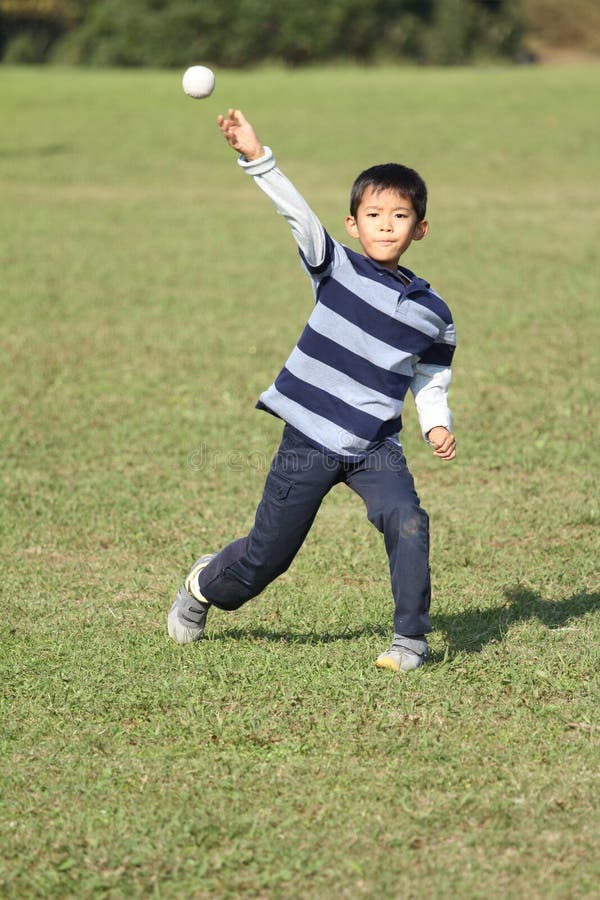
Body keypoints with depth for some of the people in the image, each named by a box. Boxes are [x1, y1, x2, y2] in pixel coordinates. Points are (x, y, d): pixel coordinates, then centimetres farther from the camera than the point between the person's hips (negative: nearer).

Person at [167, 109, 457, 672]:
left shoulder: (432, 314, 3)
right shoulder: (337, 269, -4)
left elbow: (430, 384, 15)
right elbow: (296, 212, -16)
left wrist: (437, 427, -5)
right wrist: (255, 157, -28)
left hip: (375, 447, 2)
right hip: (309, 440, -1)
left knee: (407, 523, -24)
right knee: (266, 556, 6)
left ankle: (410, 640, -10)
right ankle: (204, 585, 39)